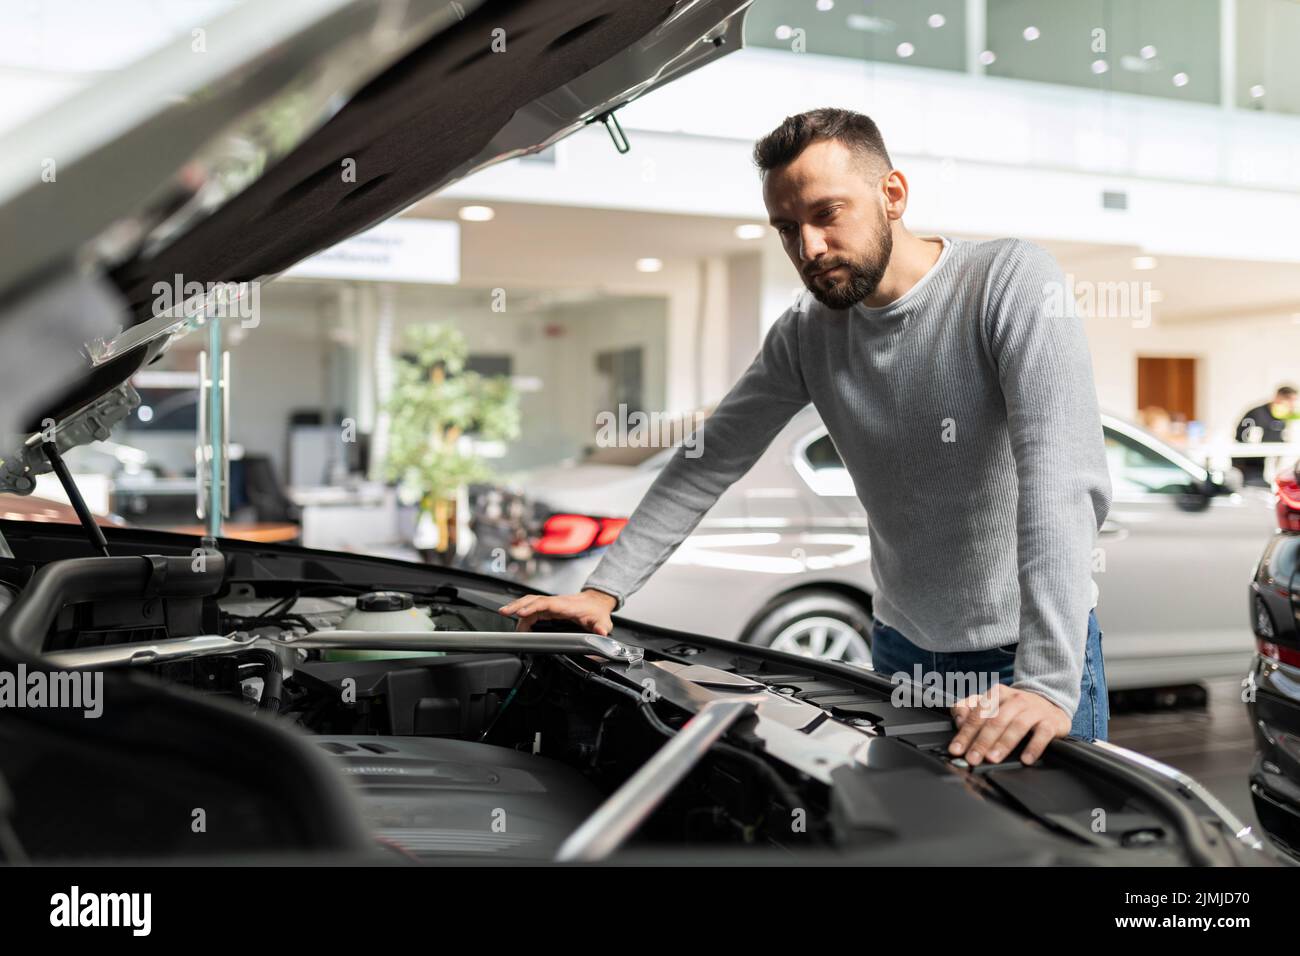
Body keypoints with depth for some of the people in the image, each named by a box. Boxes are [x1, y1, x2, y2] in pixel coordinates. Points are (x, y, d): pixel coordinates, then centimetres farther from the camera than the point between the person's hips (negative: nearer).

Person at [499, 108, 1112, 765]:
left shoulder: (1013, 281, -18)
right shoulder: (806, 333, -1)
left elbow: (1061, 479, -29)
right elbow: (709, 461, 5)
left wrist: (1048, 682, -38)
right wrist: (603, 590, -3)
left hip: (1024, 656, -4)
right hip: (901, 646, 5)